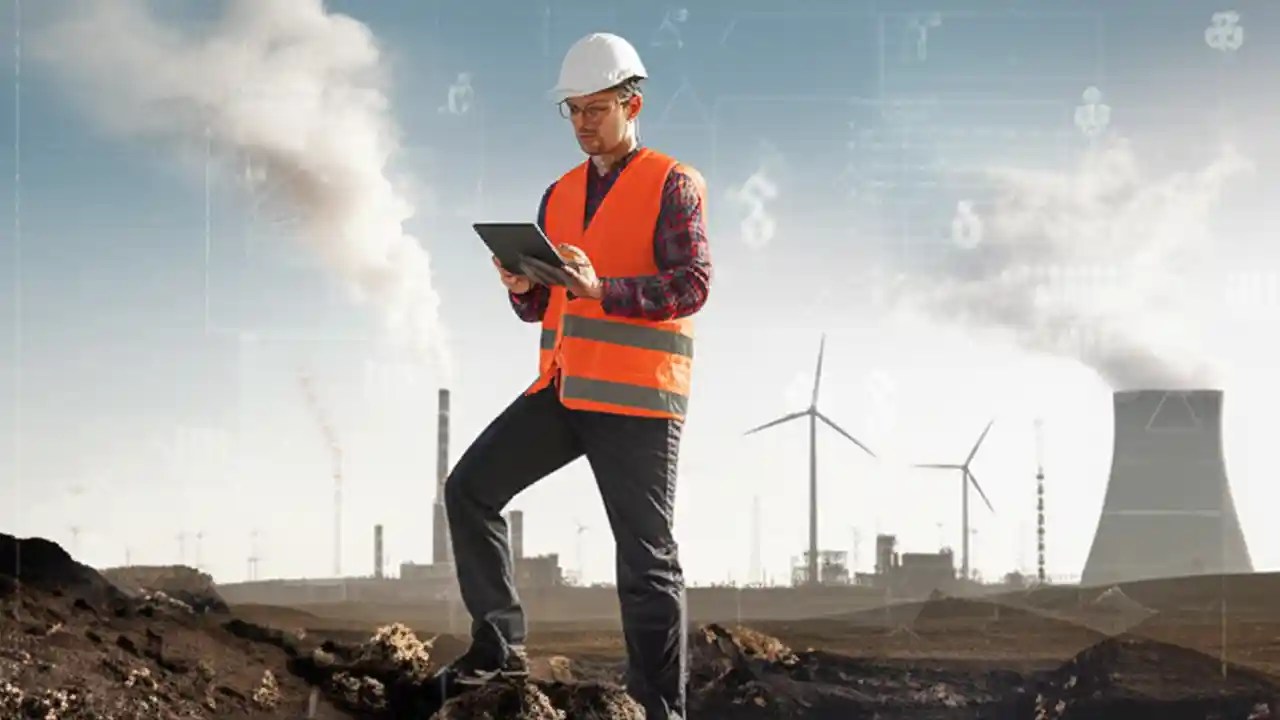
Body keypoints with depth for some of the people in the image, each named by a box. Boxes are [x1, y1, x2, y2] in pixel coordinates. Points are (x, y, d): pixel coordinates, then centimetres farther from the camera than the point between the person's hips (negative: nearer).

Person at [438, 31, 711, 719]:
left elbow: (691, 285, -14)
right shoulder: (561, 194, 17)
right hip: (562, 389, 6)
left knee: (647, 558, -3)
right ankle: (499, 641, 7)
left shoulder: (671, 184, -2)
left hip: (634, 399, -6)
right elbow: (543, 308, 18)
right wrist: (523, 286, -6)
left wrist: (601, 289, -25)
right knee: (469, 488, -2)